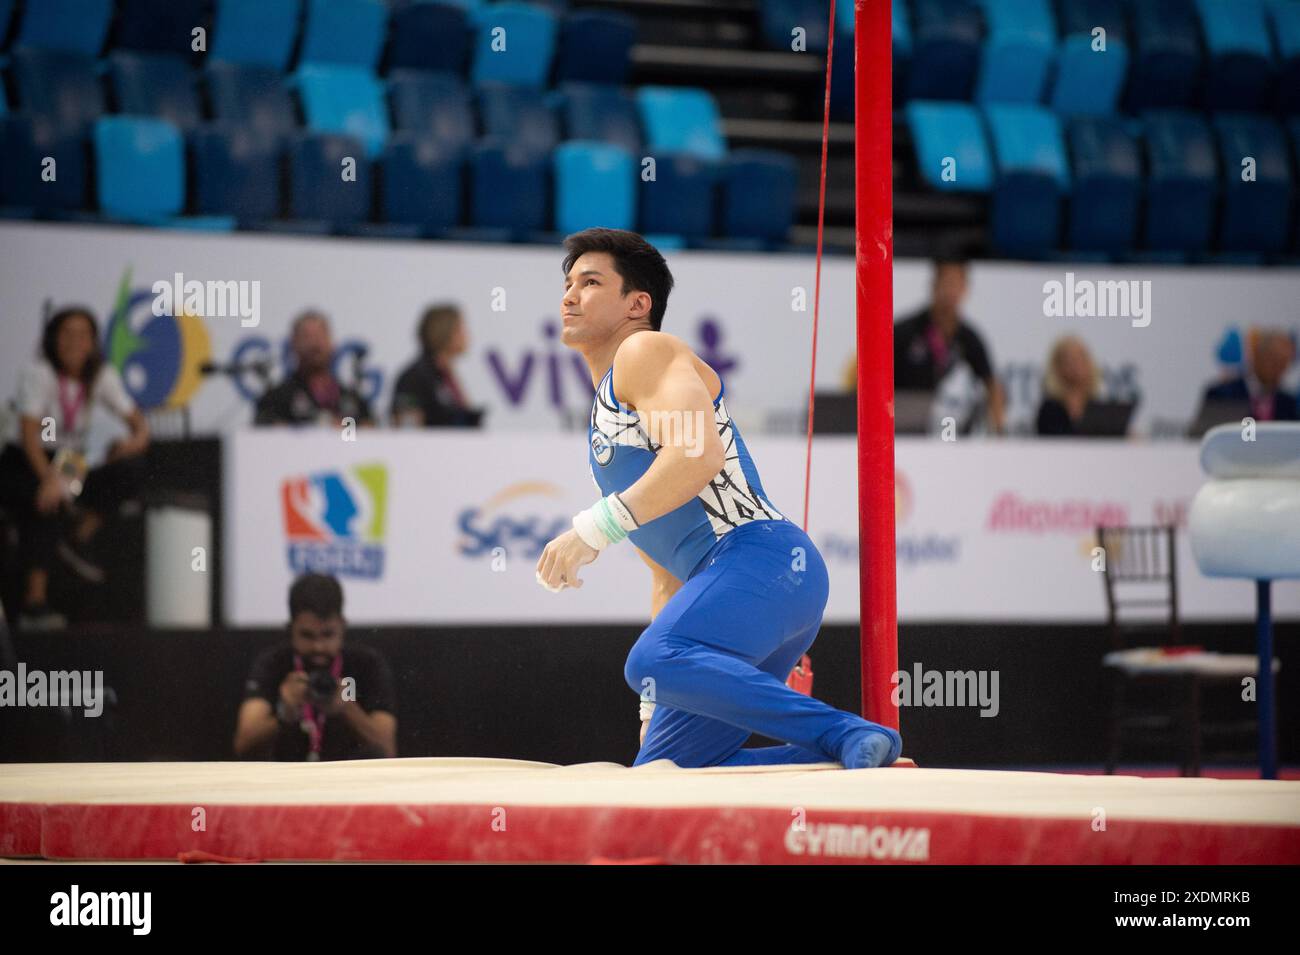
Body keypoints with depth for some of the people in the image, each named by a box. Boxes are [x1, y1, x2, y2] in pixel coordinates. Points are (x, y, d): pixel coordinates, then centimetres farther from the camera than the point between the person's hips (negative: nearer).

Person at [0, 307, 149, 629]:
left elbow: (139, 424, 0)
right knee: (43, 502, -38)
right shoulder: (39, 373, -15)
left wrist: (135, 441, -26)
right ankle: (34, 603, -38)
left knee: (131, 469, -20)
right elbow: (29, 433, -25)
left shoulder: (103, 376, 0)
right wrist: (48, 478, -42)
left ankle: (79, 540, -18)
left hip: (71, 467, 5)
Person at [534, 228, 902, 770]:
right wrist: (656, 712, 30)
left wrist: (593, 530, -18)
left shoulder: (645, 351, 6)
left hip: (761, 557, -10)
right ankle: (863, 768, -1)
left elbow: (698, 454, -16)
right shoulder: (603, 420, 33)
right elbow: (668, 575, 34)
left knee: (659, 660, -36)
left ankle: (847, 736, -39)